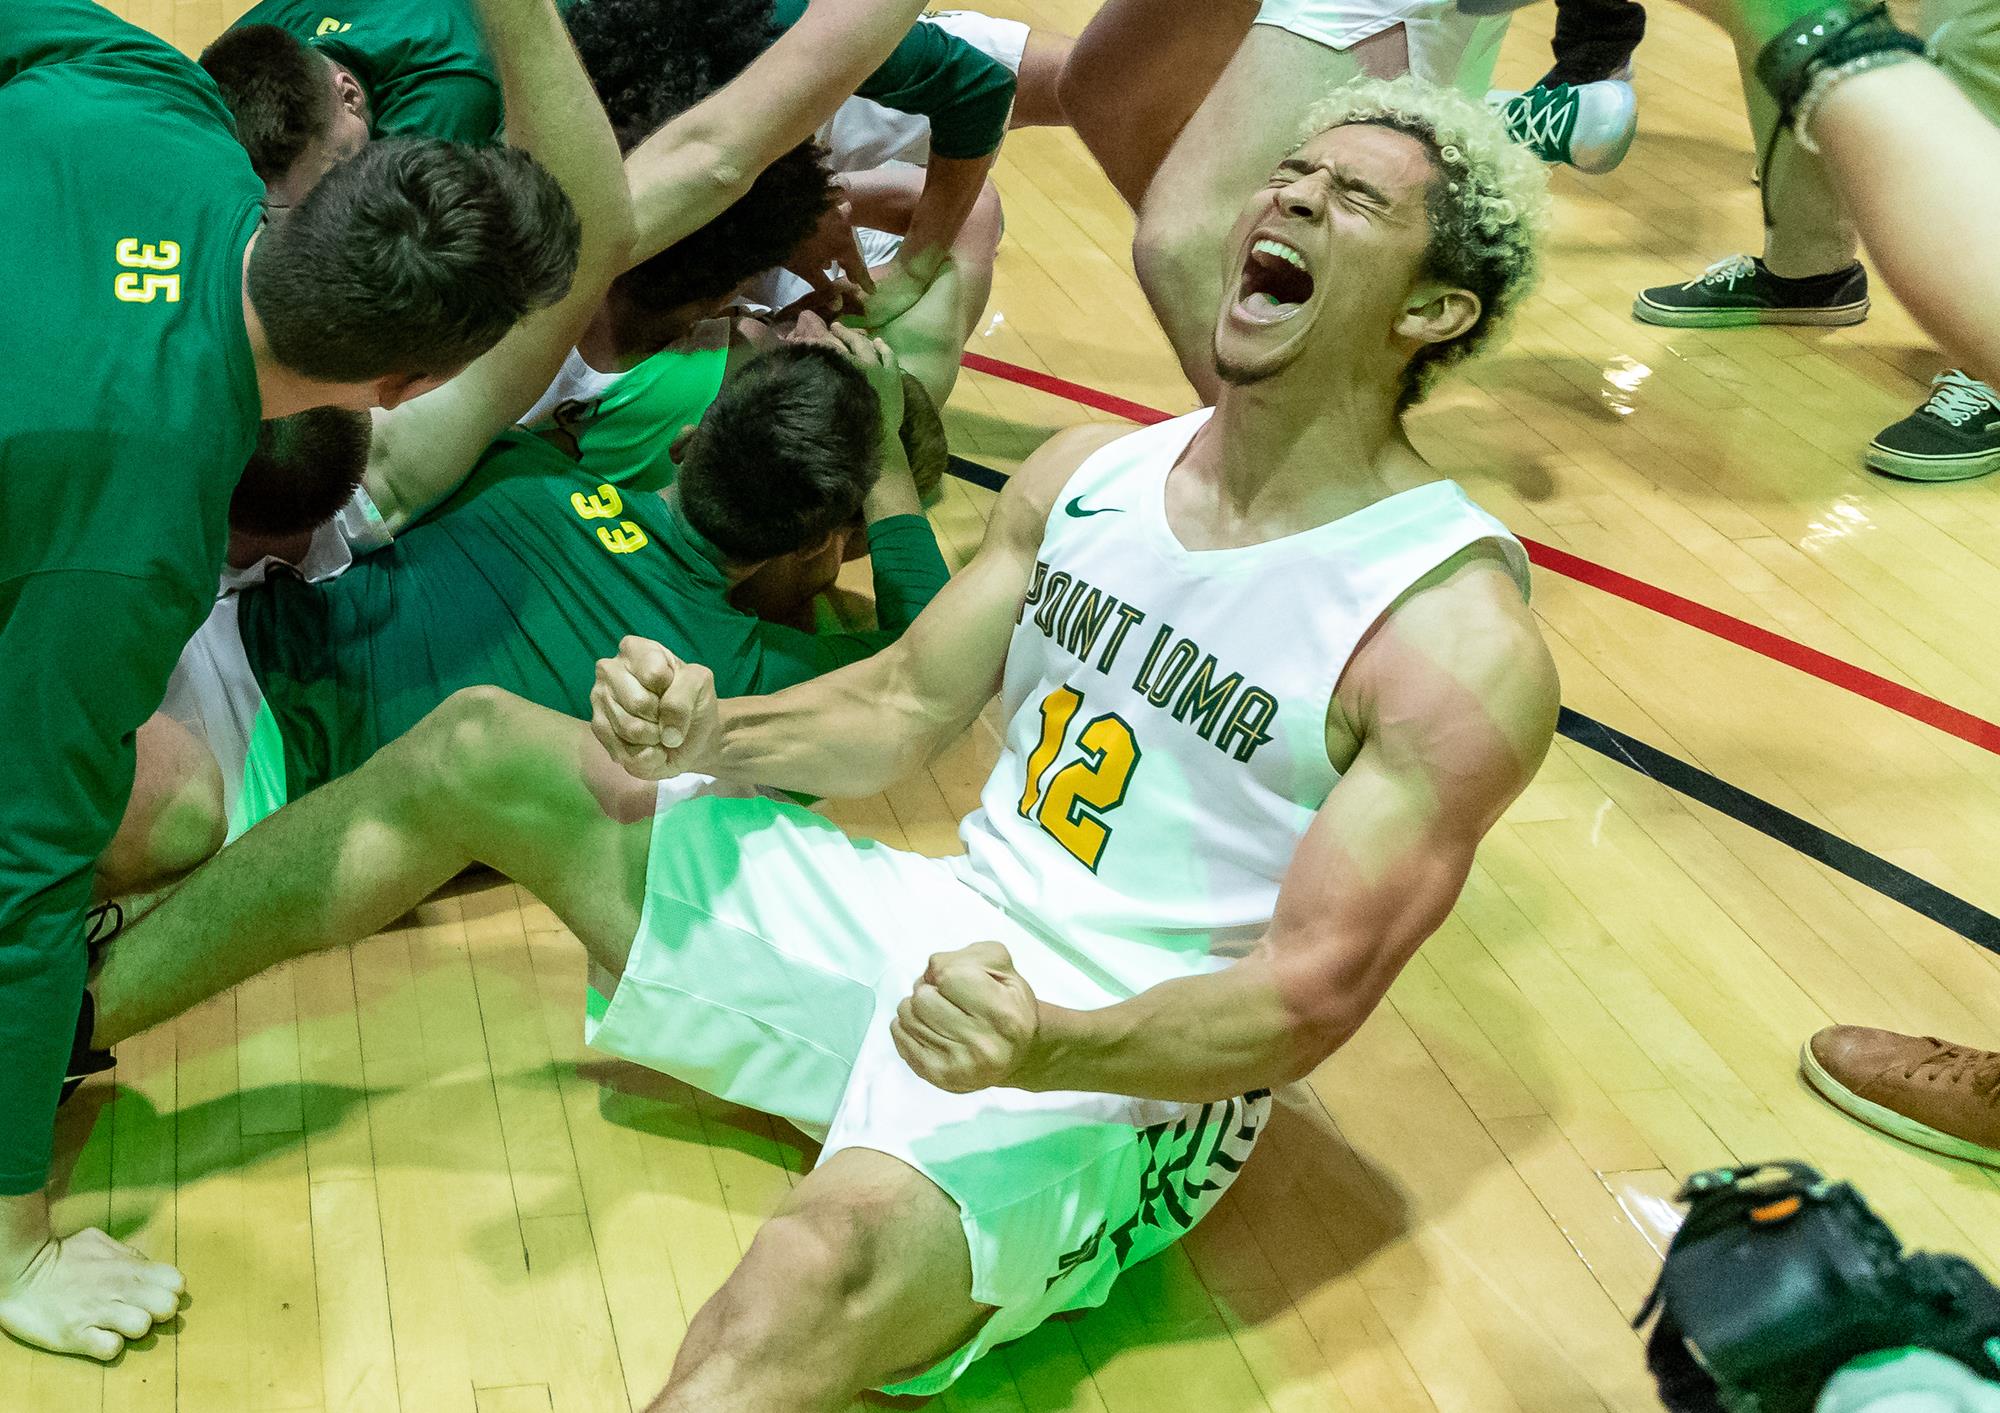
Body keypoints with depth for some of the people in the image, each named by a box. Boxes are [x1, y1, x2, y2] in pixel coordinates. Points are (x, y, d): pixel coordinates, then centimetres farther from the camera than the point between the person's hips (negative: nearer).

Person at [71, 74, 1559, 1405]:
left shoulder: (1462, 643, -16)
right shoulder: (1089, 471, 4)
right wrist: (700, 732, -7)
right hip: (932, 937, 7)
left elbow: (1309, 996, -20)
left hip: (1119, 1088, -7)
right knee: (483, 747, 5)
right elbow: (901, 706, 12)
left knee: (829, 1262, -41)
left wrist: (1051, 1051, -37)